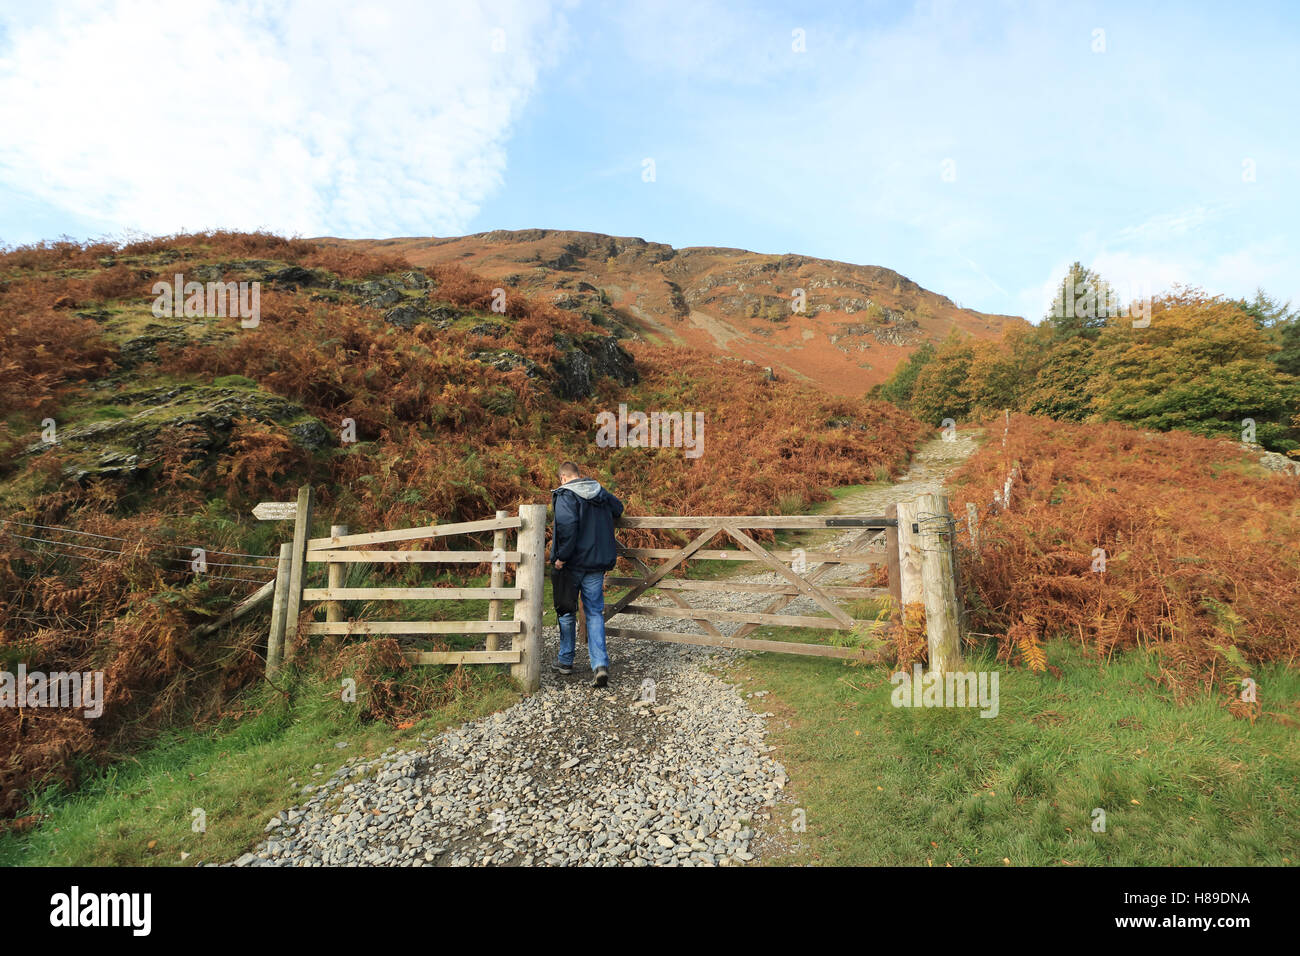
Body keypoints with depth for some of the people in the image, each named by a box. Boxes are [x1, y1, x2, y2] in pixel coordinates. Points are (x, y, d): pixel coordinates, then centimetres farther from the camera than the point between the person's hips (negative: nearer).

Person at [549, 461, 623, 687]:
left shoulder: (565, 495, -12)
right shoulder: (600, 492, 7)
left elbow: (567, 526, -27)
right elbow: (618, 509, 25)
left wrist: (561, 557, -20)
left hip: (573, 564, -4)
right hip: (597, 563, 4)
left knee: (567, 611, 14)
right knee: (595, 613, 8)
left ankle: (565, 661, 26)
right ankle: (600, 664, -3)